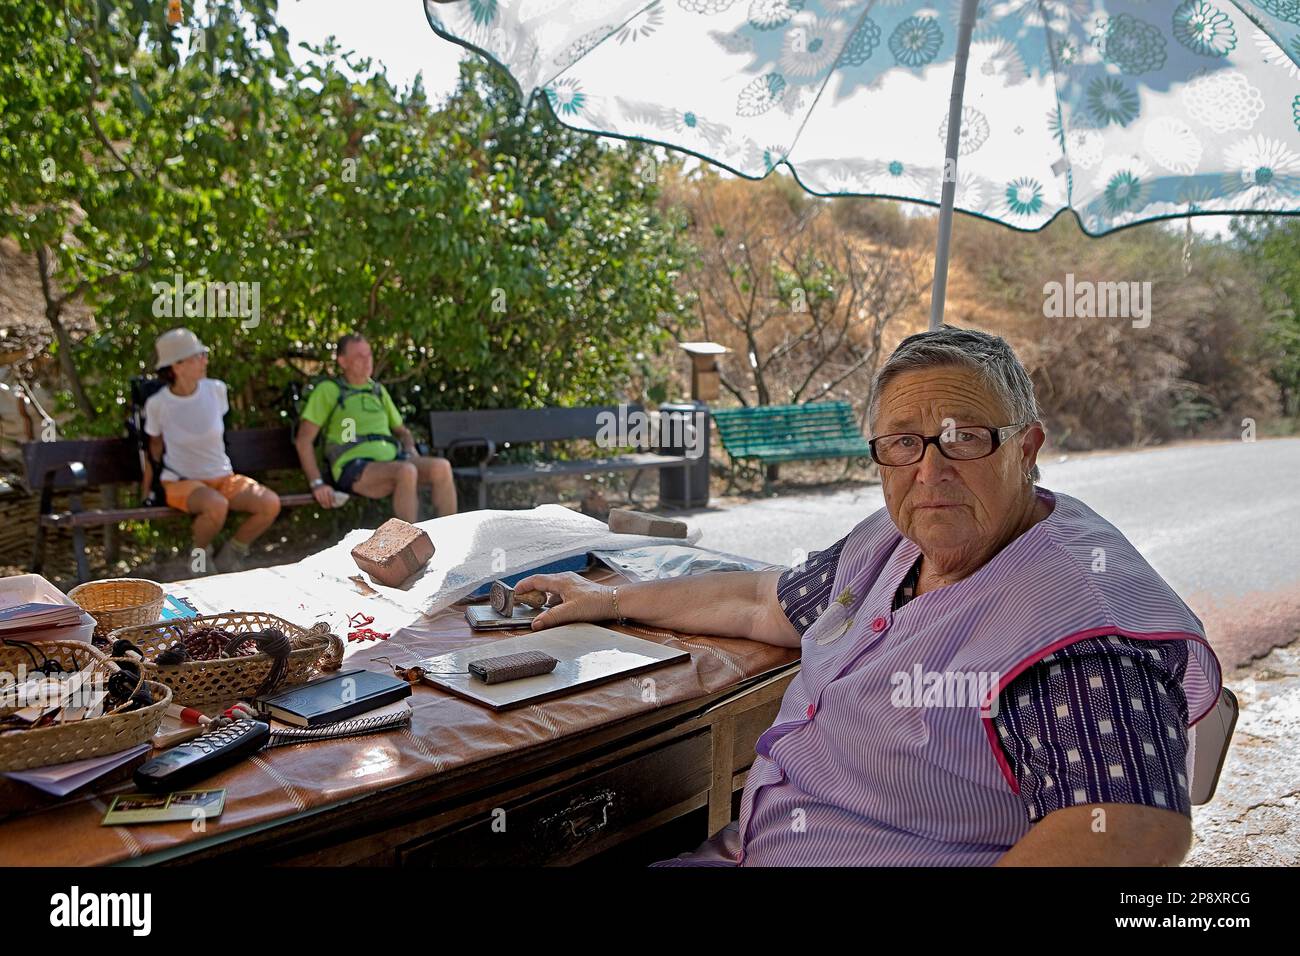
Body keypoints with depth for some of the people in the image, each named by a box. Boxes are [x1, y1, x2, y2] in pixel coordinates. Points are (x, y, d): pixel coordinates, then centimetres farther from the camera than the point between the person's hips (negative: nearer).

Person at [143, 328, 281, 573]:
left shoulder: (216, 390, -2)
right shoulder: (157, 404, -9)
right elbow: (155, 446, 5)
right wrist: (146, 492, 5)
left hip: (223, 477, 4)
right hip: (180, 482, -4)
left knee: (271, 503, -23)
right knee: (217, 506, -38)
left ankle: (230, 554, 3)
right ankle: (199, 556, -4)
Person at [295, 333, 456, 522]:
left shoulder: (379, 390, 24)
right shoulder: (328, 389, 7)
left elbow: (401, 430, 34)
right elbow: (303, 440, 1)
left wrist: (411, 451, 10)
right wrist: (317, 484, -10)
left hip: (391, 459, 6)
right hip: (354, 468, -5)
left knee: (441, 467, -24)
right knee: (407, 472, -37)